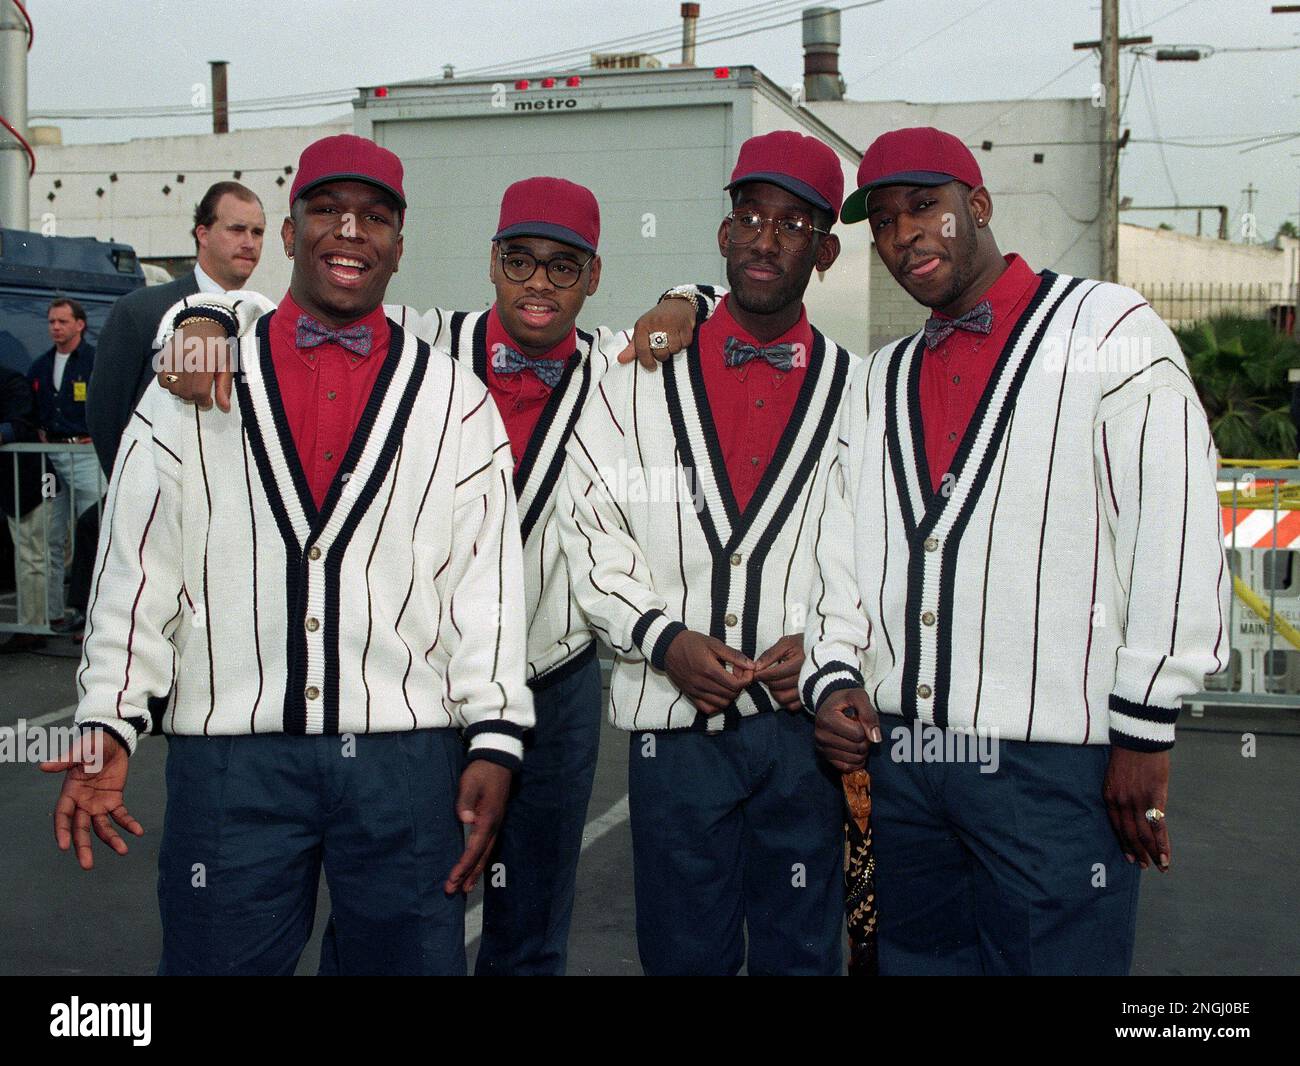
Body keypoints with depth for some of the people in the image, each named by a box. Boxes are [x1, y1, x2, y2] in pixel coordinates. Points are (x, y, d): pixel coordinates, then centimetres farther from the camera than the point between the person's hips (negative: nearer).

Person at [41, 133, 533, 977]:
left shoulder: (456, 400, 7)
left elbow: (487, 582, 3)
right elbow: (138, 566, 6)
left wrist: (494, 741, -3)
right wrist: (109, 724, 0)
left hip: (407, 757, 0)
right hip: (228, 757, 0)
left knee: (406, 956, 7)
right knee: (217, 954, 8)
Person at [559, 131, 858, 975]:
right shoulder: (641, 381, 4)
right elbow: (592, 527, 1)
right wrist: (663, 639, -11)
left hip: (805, 714, 0)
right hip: (674, 716, 0)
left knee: (800, 948, 12)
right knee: (683, 949, 11)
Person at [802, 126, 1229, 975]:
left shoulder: (1109, 329, -3)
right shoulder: (882, 380, 16)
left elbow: (1177, 537, -9)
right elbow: (843, 547, 15)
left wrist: (1145, 730, -11)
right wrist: (835, 675, -1)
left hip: (1053, 765, -5)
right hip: (900, 752, 6)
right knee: (917, 955, 16)